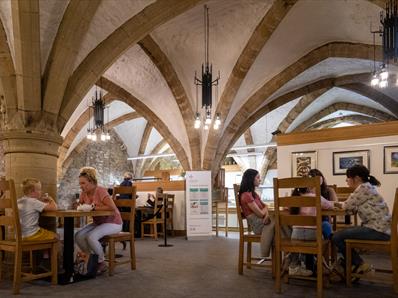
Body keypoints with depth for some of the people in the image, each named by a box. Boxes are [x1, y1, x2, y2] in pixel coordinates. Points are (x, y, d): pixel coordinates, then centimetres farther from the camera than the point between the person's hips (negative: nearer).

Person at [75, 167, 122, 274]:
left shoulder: (100, 191, -22)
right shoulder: (84, 193, 0)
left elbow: (112, 207, -33)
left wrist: (94, 207, -25)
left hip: (112, 222, -7)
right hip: (98, 222, 8)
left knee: (91, 237, -28)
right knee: (78, 236, -13)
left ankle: (101, 263, -6)